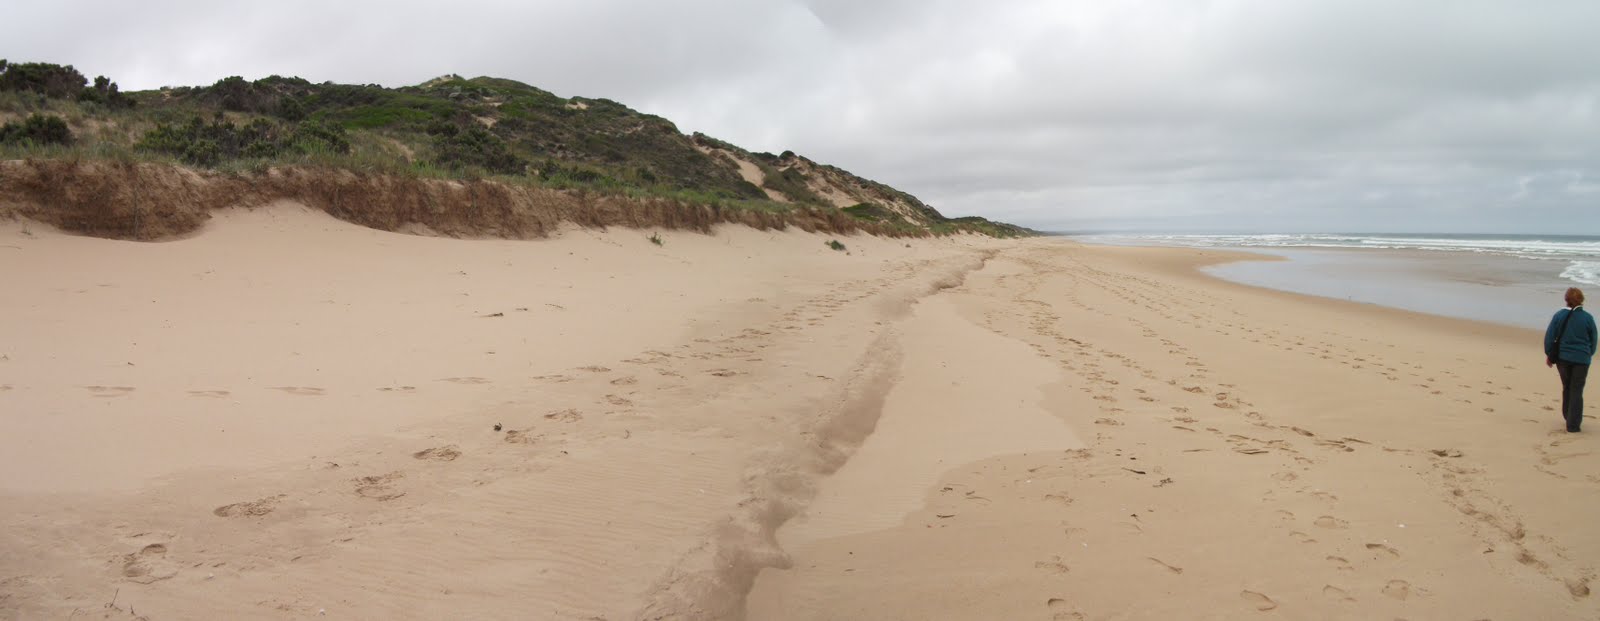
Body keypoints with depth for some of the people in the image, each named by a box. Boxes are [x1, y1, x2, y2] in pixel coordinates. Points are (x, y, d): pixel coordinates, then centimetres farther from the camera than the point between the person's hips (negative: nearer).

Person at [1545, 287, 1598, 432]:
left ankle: (1568, 417, 29)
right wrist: (1589, 355, 20)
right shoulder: (1588, 318, -6)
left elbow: (1549, 336, -4)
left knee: (1566, 387, 19)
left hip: (1562, 357, 1)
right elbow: (1593, 339, 4)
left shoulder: (1559, 315, -5)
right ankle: (1573, 424, 2)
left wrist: (1548, 354, 7)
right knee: (1577, 391, 4)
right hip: (1581, 359, -1)